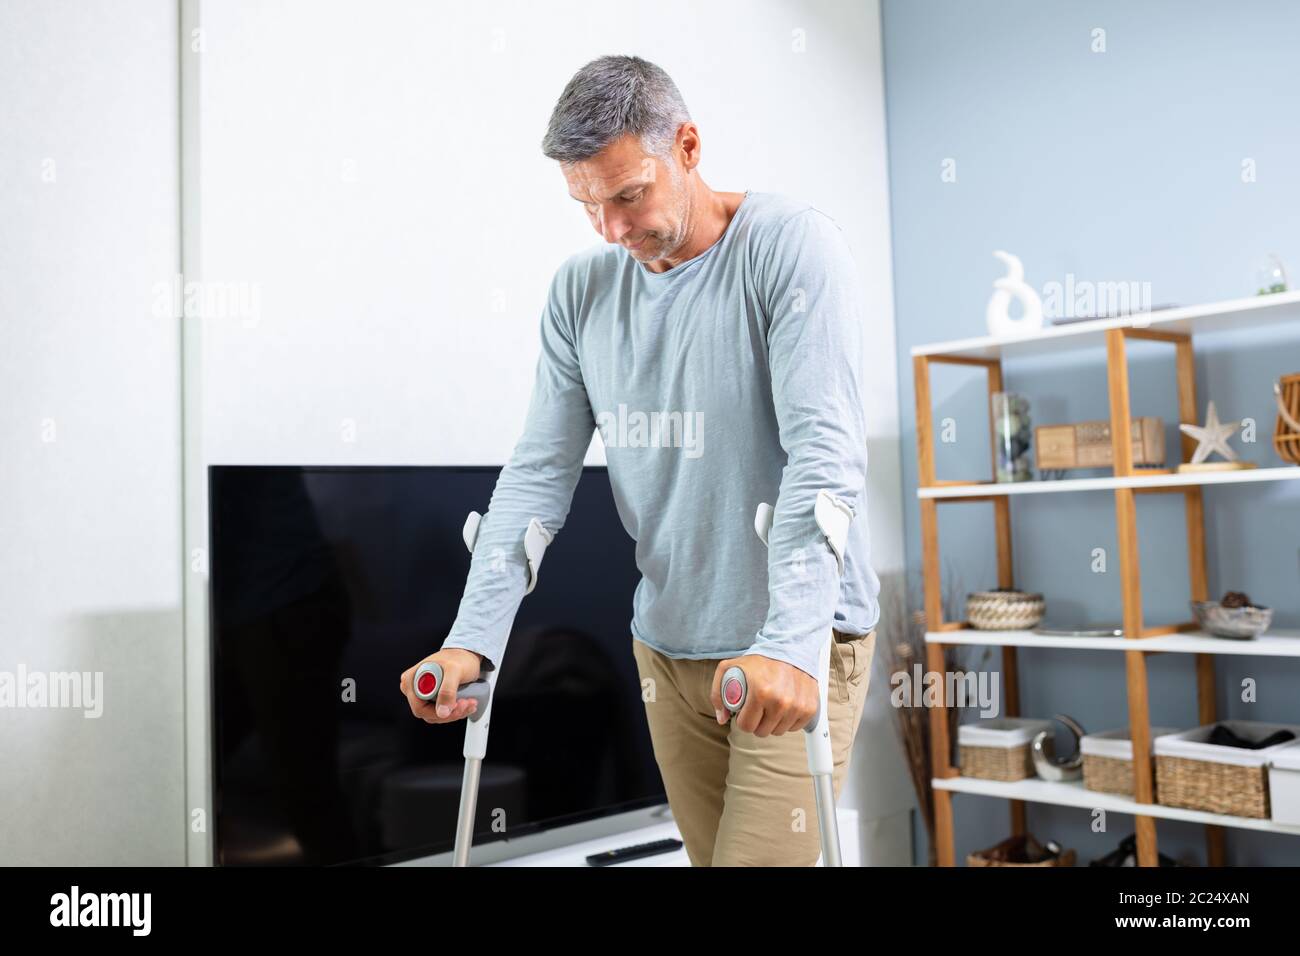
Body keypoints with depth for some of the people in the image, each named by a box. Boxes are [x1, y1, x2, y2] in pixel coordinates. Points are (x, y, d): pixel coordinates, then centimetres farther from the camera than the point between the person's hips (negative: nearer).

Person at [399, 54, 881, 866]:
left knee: (763, 853, -9)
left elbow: (825, 451, -21)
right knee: (711, 853, 12)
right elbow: (539, 473, 3)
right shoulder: (581, 289, 5)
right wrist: (474, 638, -7)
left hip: (795, 647, -4)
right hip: (668, 645, 5)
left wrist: (792, 641, -31)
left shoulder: (792, 245, -11)